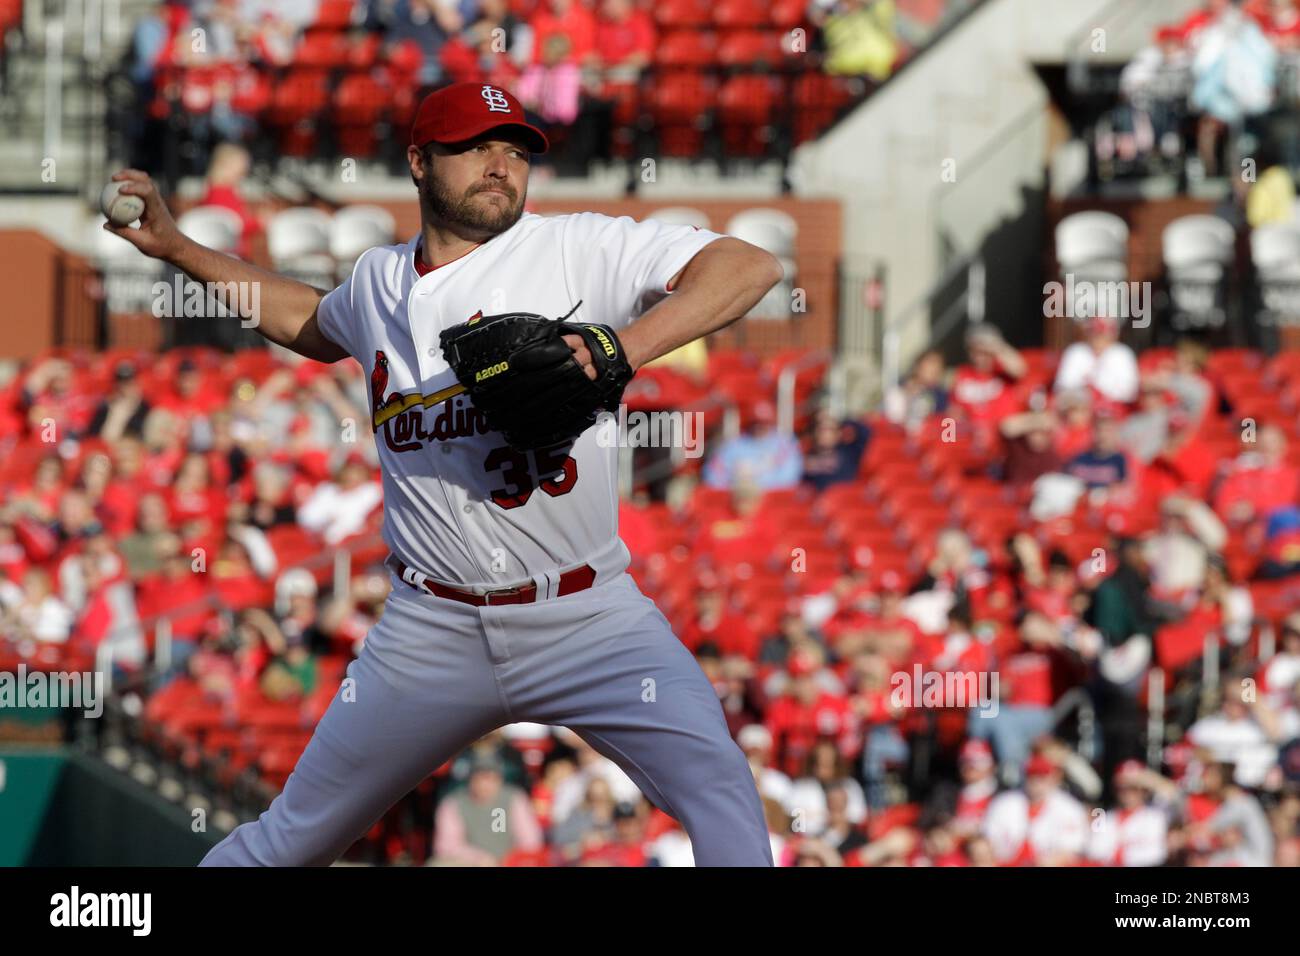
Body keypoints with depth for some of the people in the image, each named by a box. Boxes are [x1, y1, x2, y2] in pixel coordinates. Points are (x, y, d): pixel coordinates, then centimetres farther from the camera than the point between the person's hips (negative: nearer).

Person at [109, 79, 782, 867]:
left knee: (715, 778, -27)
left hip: (587, 619, -3)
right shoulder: (377, 281, 11)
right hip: (433, 633, 3)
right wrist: (176, 247, 31)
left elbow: (750, 267, -15)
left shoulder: (579, 250, -5)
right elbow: (310, 323, 35)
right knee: (292, 840, 10)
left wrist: (622, 348, -29)